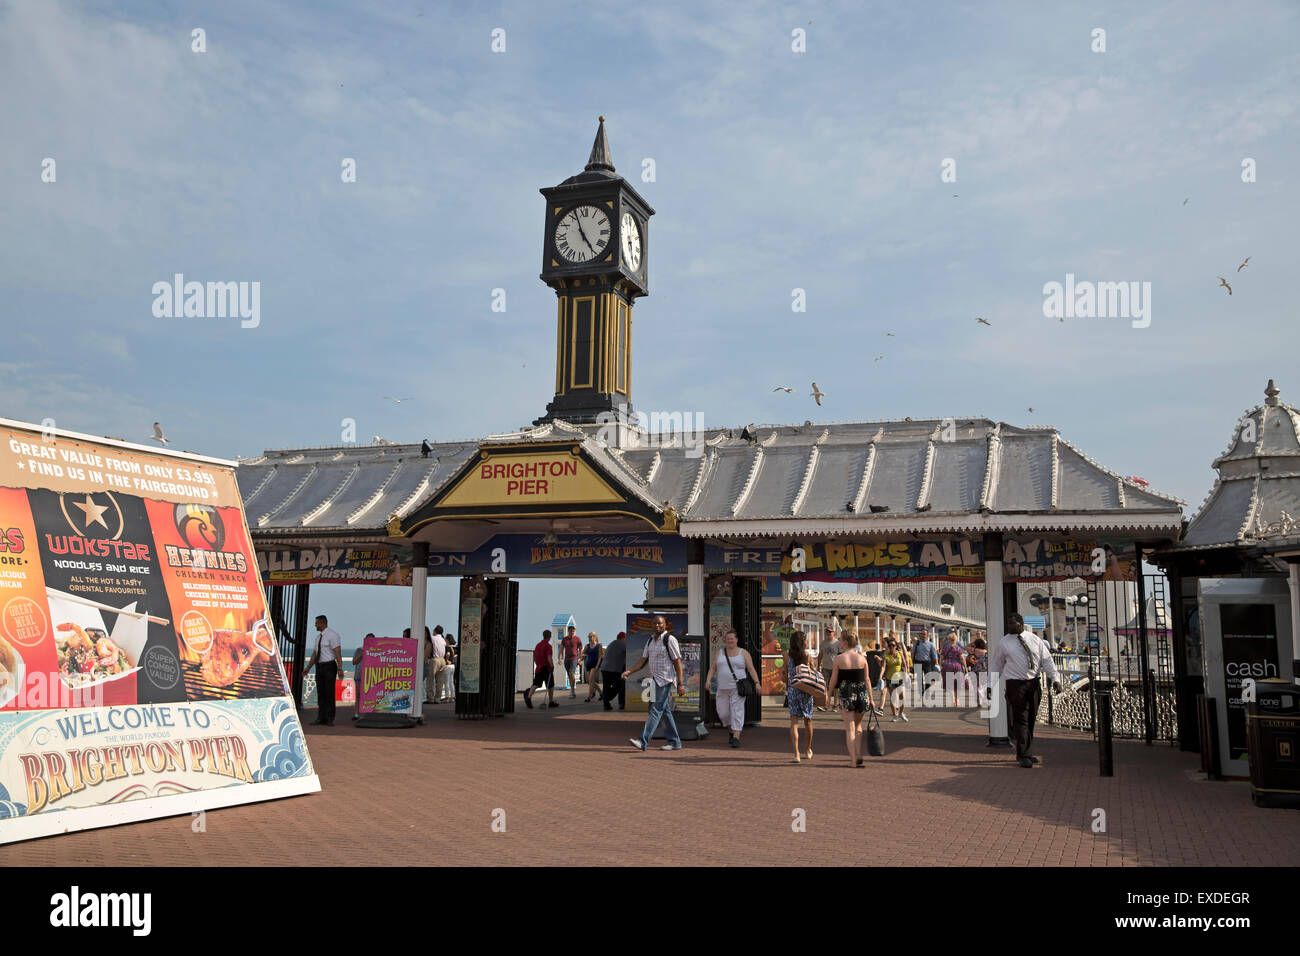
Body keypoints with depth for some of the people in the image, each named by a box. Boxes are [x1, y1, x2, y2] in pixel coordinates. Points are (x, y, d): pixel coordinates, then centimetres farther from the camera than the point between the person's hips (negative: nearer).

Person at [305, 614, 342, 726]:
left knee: (330, 693, -5)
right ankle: (321, 718, 10)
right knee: (320, 693, 6)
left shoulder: (332, 635, -12)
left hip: (329, 666, -8)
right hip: (319, 667, 8)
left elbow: (338, 653, -18)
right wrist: (308, 668, 18)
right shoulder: (318, 636, 15)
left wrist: (340, 669, -24)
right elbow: (315, 654, 21)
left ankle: (330, 719, 1)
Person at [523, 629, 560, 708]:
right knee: (550, 686, 10)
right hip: (547, 668, -6)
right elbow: (549, 657, -22)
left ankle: (528, 697, -23)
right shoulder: (548, 646, -11)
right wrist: (552, 666, -23)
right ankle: (551, 702, 18)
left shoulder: (538, 645, 10)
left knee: (536, 684, 0)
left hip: (538, 668, 6)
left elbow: (534, 657, 18)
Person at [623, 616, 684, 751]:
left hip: (665, 681, -8)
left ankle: (643, 741, -18)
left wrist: (680, 683, -14)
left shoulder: (670, 639, -9)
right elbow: (644, 660, 13)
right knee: (665, 711, 11)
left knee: (656, 711, -12)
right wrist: (630, 672, -1)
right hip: (654, 680, 8)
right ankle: (675, 742, 18)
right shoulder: (651, 640, 13)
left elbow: (677, 662, -10)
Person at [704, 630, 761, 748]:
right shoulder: (720, 652, 10)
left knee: (737, 712, -10)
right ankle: (733, 731, 29)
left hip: (737, 688, -4)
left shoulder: (743, 653, 1)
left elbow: (751, 669, -2)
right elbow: (713, 668, 10)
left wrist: (757, 682, -13)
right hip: (723, 688, 4)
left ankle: (736, 738, -10)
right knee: (723, 713, 5)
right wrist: (708, 680, -6)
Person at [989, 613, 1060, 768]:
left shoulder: (1034, 639, 8)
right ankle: (1023, 756, -4)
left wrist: (1055, 679, -3)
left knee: (1031, 719, 9)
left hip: (1034, 683, 3)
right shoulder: (1004, 643, 4)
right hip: (1015, 684, -3)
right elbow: (995, 665, 8)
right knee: (1021, 719, -8)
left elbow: (1047, 659, 8)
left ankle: (1027, 753, 21)